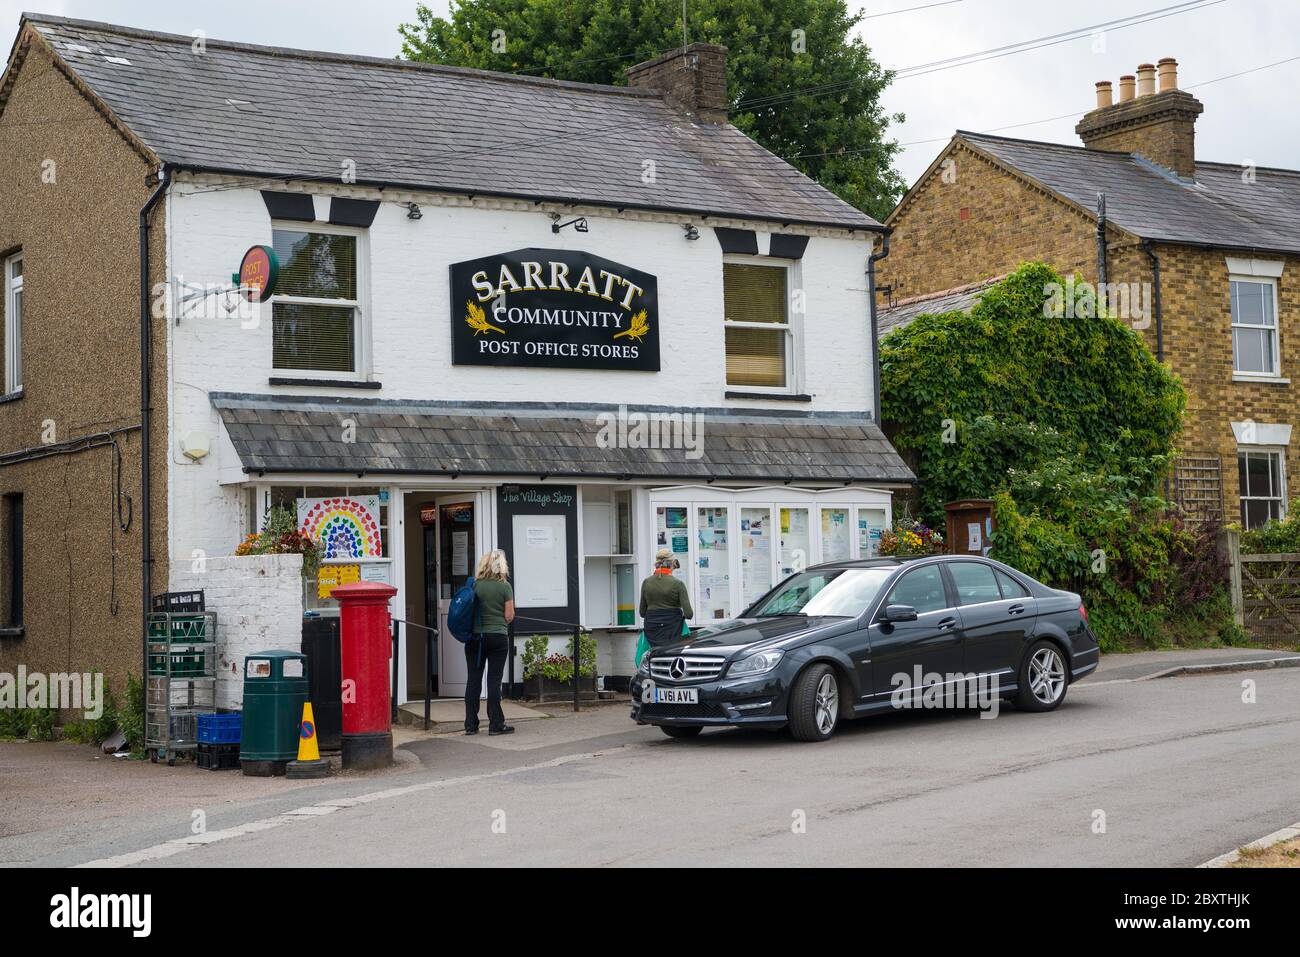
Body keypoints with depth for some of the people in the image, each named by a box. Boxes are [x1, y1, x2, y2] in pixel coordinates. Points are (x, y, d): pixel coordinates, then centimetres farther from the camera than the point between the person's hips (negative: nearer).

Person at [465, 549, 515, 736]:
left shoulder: (474, 585, -1)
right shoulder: (504, 586, -6)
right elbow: (509, 616, -6)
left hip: (474, 636, 2)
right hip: (498, 636, -2)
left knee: (473, 680, 7)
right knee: (494, 680, 1)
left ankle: (471, 725, 9)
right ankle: (496, 724, 2)